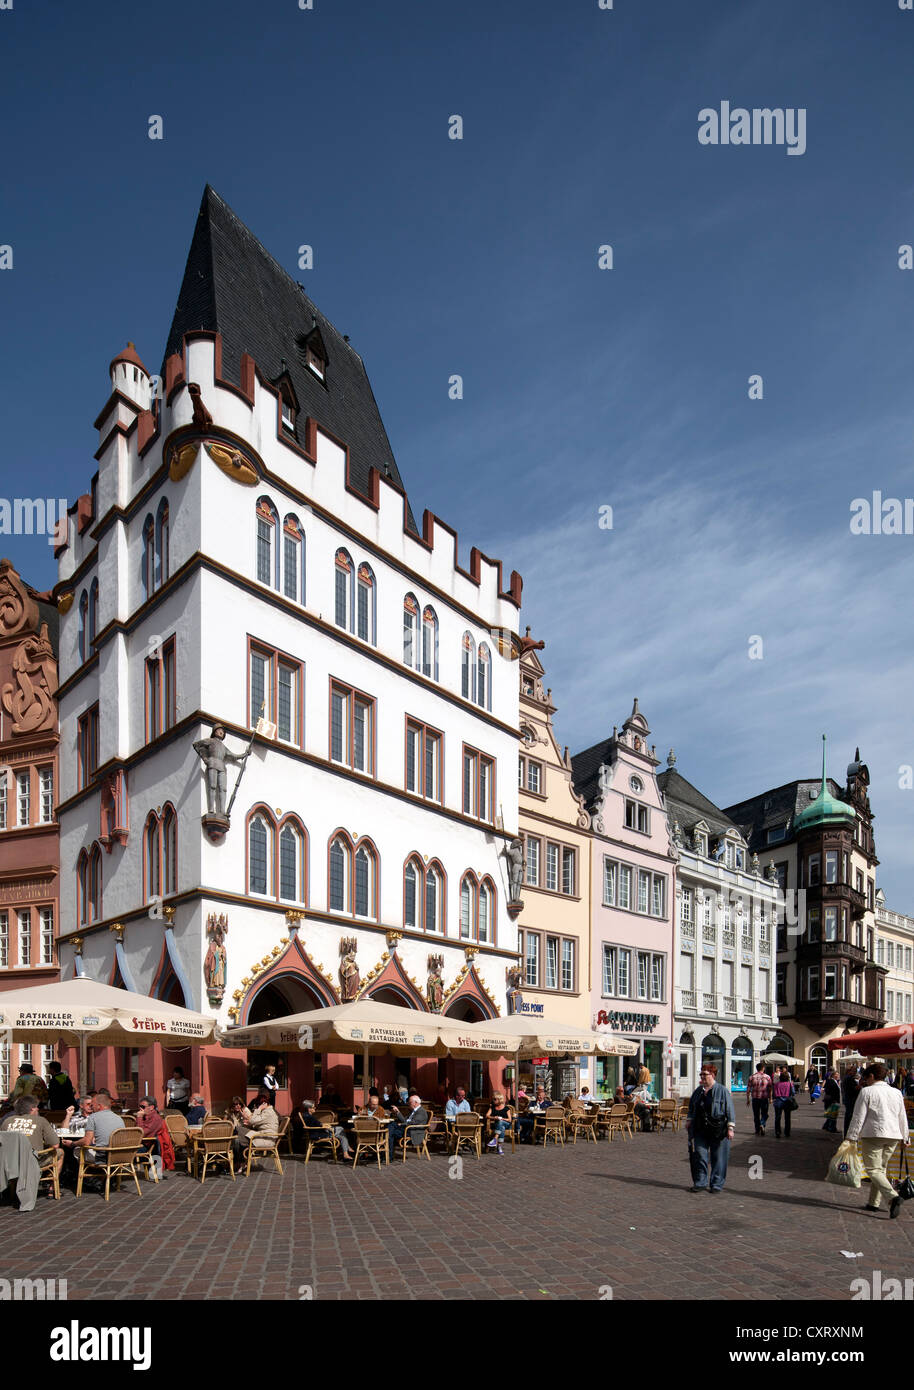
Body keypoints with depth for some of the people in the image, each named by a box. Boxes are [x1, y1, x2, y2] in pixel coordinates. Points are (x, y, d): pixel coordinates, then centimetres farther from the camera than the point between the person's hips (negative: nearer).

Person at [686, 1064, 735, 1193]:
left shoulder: (722, 1091, -6)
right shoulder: (698, 1091, 10)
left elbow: (730, 1110, -7)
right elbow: (691, 1107, 21)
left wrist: (730, 1128, -12)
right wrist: (689, 1120, 15)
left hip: (718, 1131, -4)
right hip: (701, 1130, 4)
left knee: (718, 1158, 3)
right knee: (700, 1156, 2)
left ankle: (716, 1184, 14)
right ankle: (700, 1183, 12)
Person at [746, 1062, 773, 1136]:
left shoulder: (752, 1077, 1)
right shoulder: (767, 1077, -2)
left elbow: (748, 1089, 1)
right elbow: (770, 1089, -2)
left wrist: (747, 1099, 8)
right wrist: (770, 1098, 8)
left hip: (755, 1099, 1)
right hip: (764, 1098, -1)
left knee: (756, 1115, 12)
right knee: (764, 1114, 8)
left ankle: (757, 1130, 17)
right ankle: (762, 1125, -17)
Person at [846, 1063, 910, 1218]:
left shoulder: (867, 1091, -5)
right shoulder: (896, 1093, 12)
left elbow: (858, 1117, -8)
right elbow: (903, 1118, 18)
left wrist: (852, 1137, -4)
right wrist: (905, 1138, 28)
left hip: (873, 1135, -6)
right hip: (893, 1136, 6)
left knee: (874, 1169, -5)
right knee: (881, 1168, 17)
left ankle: (893, 1196, -25)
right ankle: (874, 1203, 20)